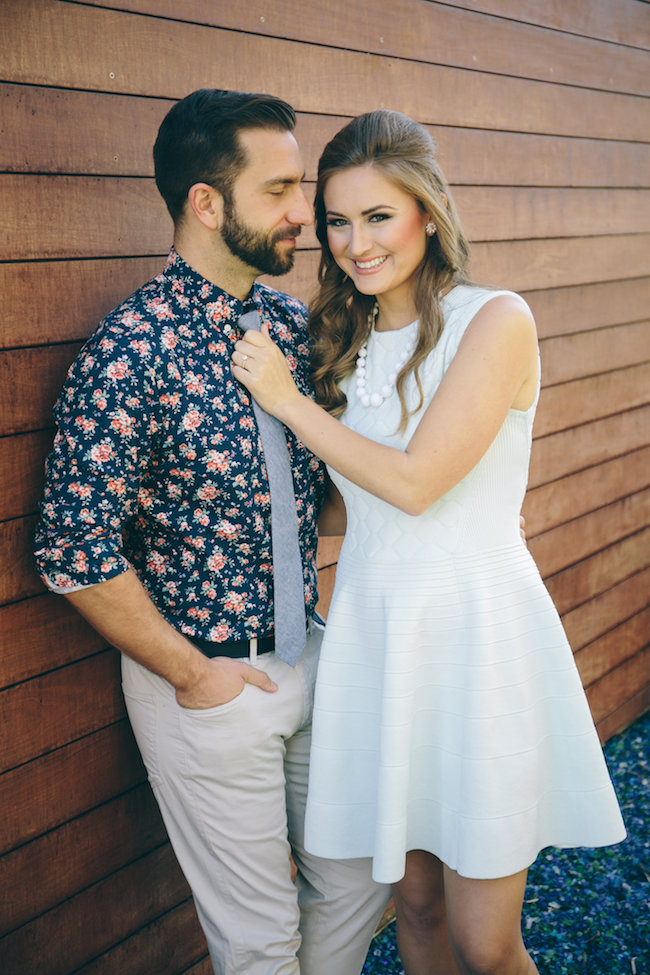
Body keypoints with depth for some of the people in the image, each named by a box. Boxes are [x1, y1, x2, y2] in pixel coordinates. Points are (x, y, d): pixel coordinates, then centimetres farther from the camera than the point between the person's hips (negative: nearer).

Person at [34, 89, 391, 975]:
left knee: (358, 883, 20)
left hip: (311, 654, 6)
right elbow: (75, 551, -20)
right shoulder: (132, 353, -20)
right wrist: (192, 673, -13)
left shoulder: (292, 322, 1)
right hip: (208, 683, -6)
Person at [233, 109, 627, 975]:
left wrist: (288, 401, -9)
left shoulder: (496, 321, -10)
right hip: (372, 632, 5)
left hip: (478, 634, -5)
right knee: (413, 901, 17)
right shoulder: (345, 338, 8)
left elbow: (415, 482, -17)